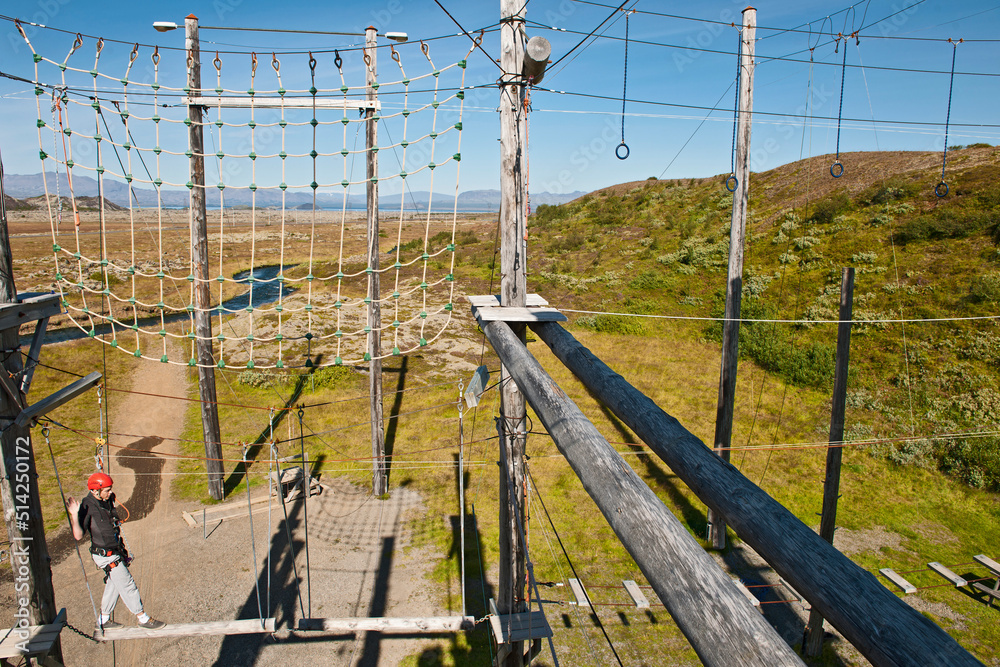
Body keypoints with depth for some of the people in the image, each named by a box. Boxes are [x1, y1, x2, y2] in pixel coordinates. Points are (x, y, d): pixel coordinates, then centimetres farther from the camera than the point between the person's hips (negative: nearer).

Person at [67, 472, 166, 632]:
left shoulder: (108, 499, 0)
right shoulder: (87, 506, -23)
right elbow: (78, 535, -32)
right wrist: (75, 515, -43)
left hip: (116, 551, 8)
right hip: (106, 556, -8)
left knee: (113, 585, 19)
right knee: (127, 585, 1)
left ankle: (104, 620, 35)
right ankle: (143, 618, 13)